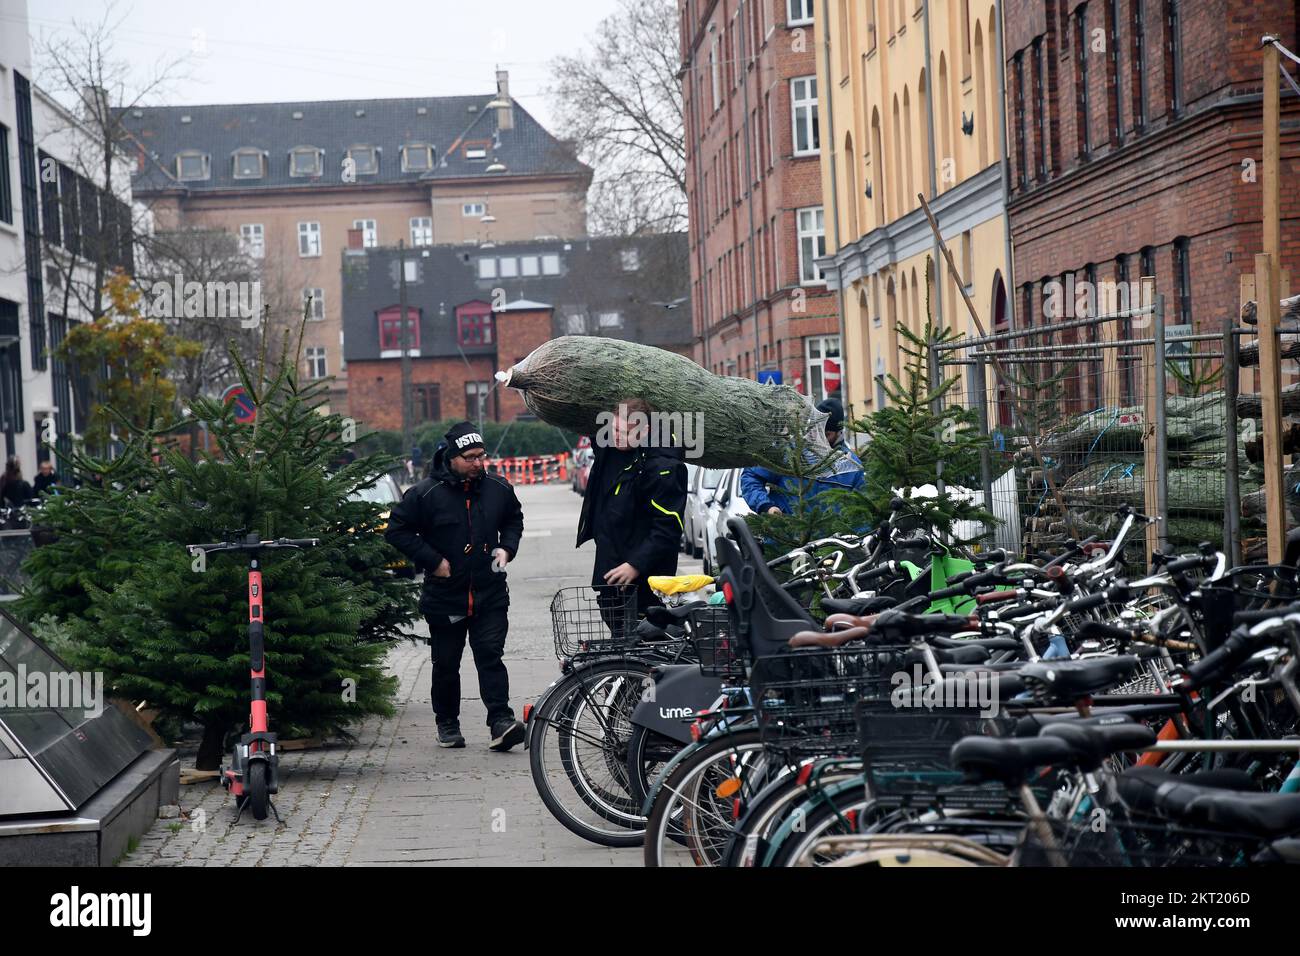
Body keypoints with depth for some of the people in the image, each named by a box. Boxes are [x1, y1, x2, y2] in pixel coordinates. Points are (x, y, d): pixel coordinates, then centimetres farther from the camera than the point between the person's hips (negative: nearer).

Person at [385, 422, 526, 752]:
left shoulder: (498, 489, 3)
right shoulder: (426, 494, -10)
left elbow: (514, 519, 23)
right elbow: (397, 530, -5)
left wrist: (507, 548, 4)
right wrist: (433, 560, -10)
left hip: (491, 595, 1)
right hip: (445, 597, -1)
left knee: (490, 656, -8)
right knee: (446, 664, 9)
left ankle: (501, 721, -11)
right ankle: (447, 724, 24)